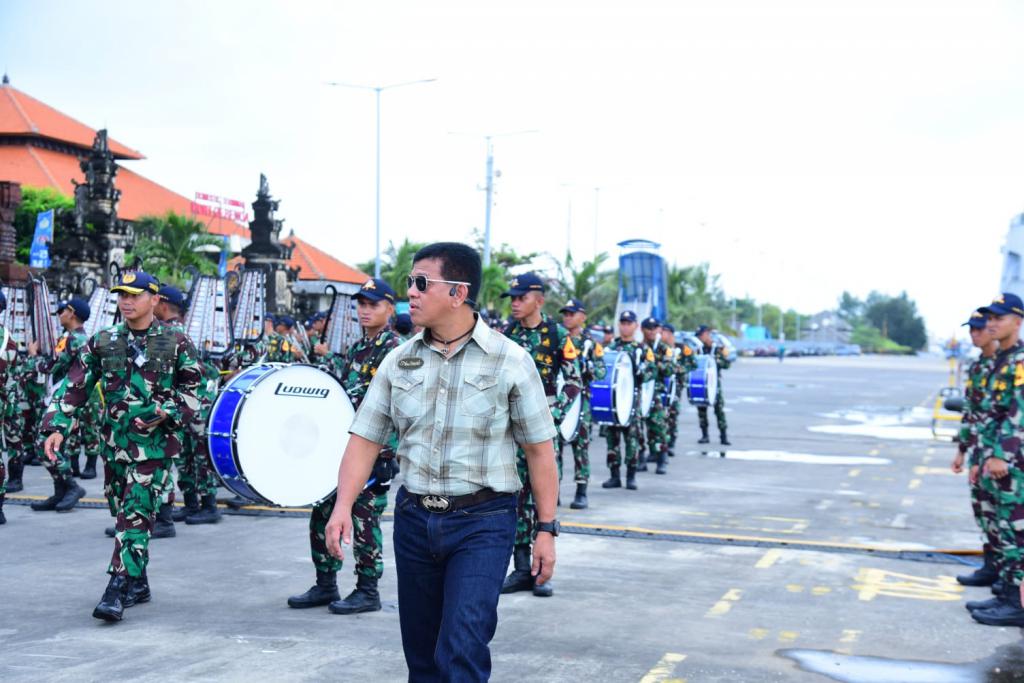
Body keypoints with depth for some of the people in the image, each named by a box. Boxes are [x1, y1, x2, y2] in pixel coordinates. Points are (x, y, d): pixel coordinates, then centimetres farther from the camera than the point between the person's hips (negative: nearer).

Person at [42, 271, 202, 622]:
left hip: (156, 441, -4)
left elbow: (192, 391, 2)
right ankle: (138, 583, 25)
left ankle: (116, 592, -12)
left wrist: (165, 415, -14)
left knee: (136, 515, -11)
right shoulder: (102, 342, 6)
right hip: (117, 440, 4)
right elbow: (74, 386, 3)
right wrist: (57, 426, -7)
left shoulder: (176, 343, -2)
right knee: (128, 511, 12)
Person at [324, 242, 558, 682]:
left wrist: (546, 529, -5)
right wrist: (343, 506, -10)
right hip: (414, 518, 5)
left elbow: (539, 449, -4)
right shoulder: (398, 362, 4)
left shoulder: (510, 362, -7)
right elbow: (365, 438, 5)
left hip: (483, 521, -5)